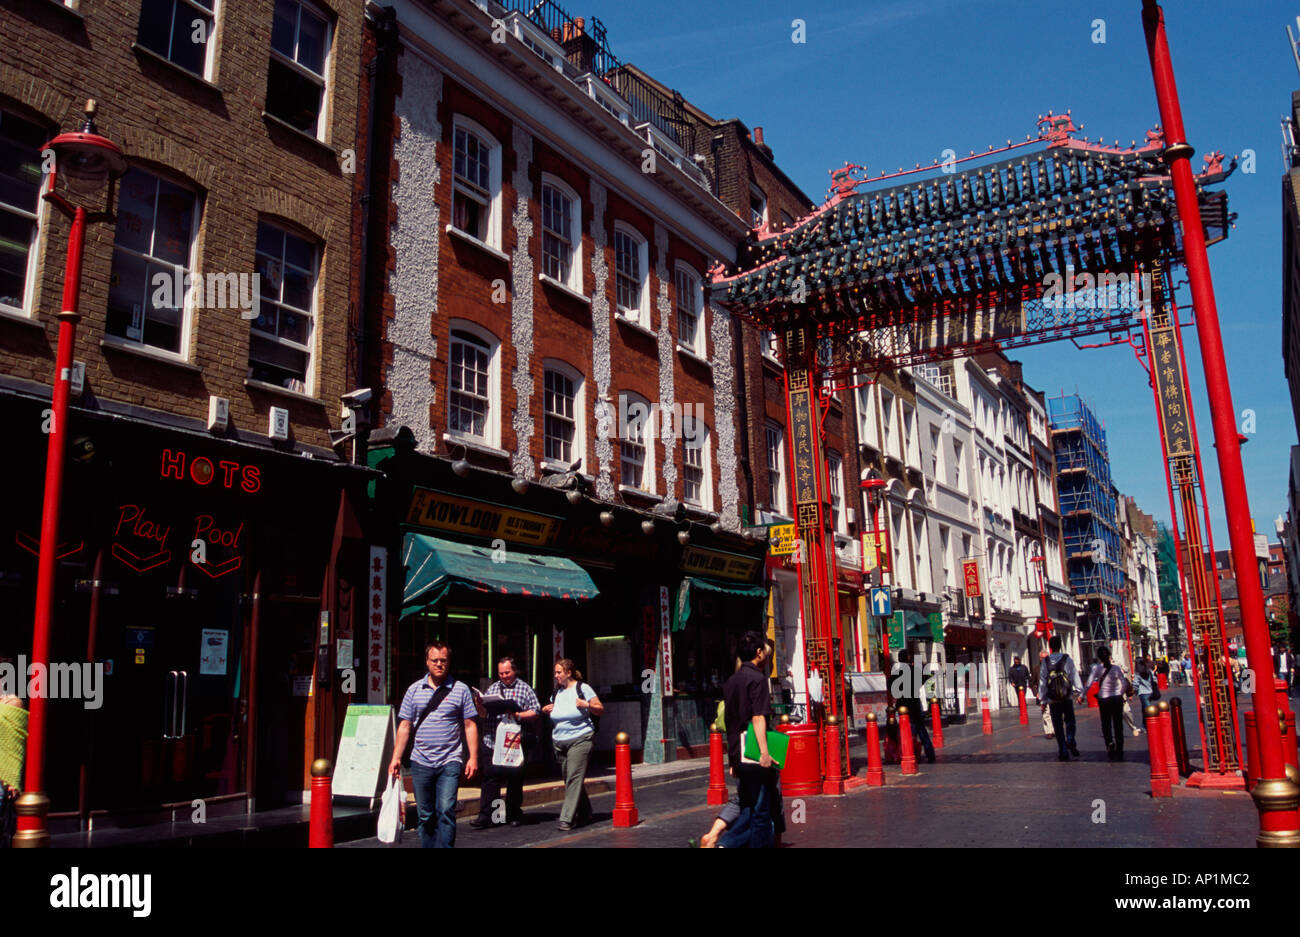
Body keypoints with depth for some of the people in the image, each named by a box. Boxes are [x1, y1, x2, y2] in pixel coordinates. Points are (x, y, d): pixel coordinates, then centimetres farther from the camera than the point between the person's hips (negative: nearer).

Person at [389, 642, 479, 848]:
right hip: (421, 762, 3)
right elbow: (404, 726, 9)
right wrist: (396, 758, 4)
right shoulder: (414, 689, 7)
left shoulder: (461, 690, 2)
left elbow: (470, 725, 3)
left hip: (450, 762, -2)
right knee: (425, 815, 10)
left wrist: (473, 757, -4)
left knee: (446, 811, -12)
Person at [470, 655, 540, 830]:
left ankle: (514, 815, 17)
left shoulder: (524, 688, 7)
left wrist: (518, 715, -13)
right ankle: (485, 816, -2)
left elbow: (535, 711, 1)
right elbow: (484, 715, 16)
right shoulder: (493, 688, 16)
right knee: (490, 778, -4)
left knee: (515, 779, 5)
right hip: (493, 742, 2)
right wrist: (480, 706, -5)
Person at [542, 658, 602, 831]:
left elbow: (600, 709, -2)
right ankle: (584, 814, 24)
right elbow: (552, 712, 28)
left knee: (574, 778, -13)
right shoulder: (557, 692, 13)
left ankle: (567, 819, -15)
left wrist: (586, 705, -19)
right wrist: (545, 710, 6)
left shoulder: (582, 688, -3)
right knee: (570, 780, 10)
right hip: (559, 743, 7)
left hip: (580, 740, -7)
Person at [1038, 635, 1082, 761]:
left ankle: (1063, 751, 6)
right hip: (1067, 698, 0)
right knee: (1069, 721, 15)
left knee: (1058, 725, 7)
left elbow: (1042, 682, -2)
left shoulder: (1045, 662, -3)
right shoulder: (1067, 660, -5)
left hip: (1053, 700, 0)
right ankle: (1070, 740, -11)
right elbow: (1075, 677, -4)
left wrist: (1042, 700, 4)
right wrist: (1080, 693, 6)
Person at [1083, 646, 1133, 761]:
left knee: (1106, 724, 12)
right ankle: (1119, 752, 10)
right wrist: (1121, 694, 12)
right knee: (1118, 725, 10)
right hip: (1117, 698, 1)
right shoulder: (1116, 667, -7)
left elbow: (1089, 684, -12)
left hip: (1103, 699, -1)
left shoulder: (1096, 668, -10)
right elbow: (1124, 684, -5)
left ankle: (1109, 743, -16)